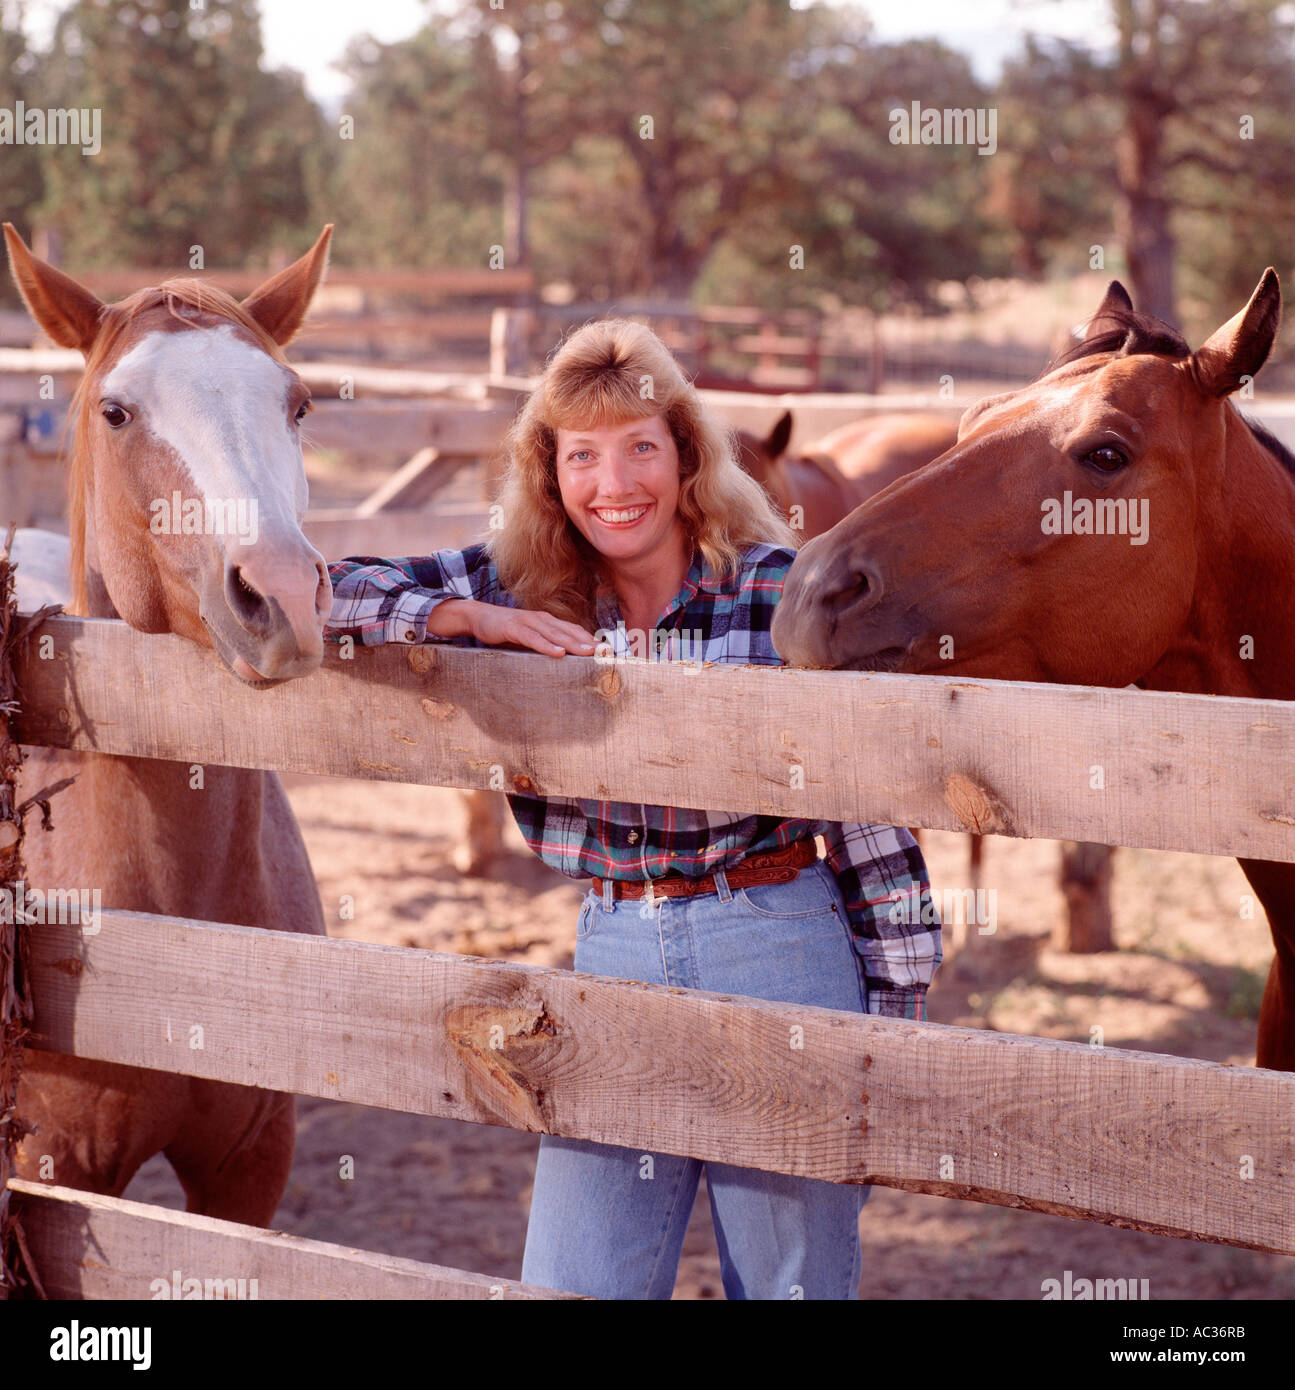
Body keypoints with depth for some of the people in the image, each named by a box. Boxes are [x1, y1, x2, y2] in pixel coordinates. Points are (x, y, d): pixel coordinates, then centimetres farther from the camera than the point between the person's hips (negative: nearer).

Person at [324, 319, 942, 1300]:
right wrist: (470, 618, -16)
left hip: (779, 949, -3)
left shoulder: (785, 592, -7)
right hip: (613, 952, 3)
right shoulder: (522, 589, 2)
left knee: (796, 1283, 7)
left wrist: (895, 1021, -4)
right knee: (573, 1282, 6)